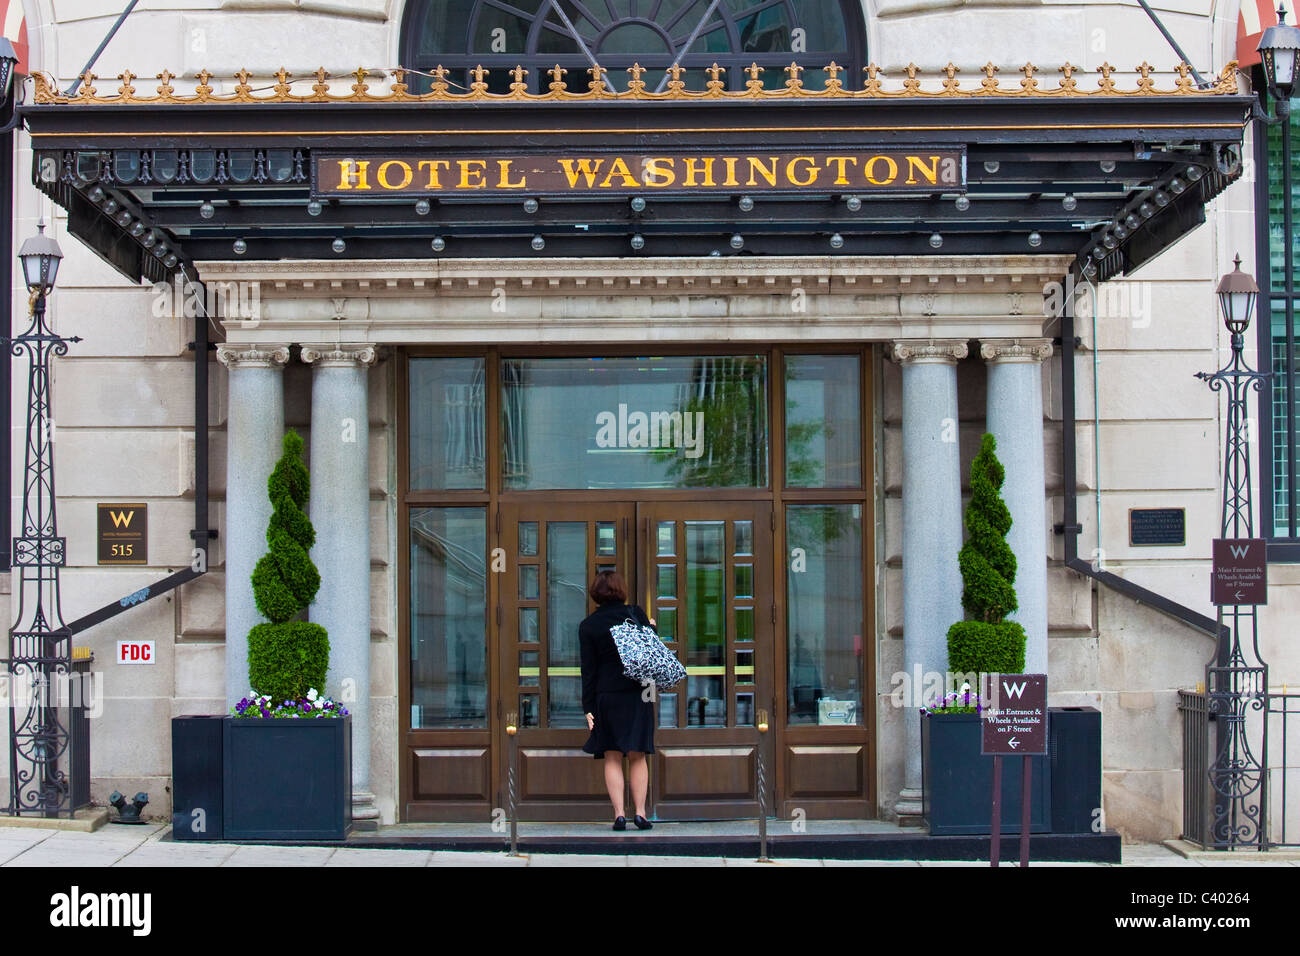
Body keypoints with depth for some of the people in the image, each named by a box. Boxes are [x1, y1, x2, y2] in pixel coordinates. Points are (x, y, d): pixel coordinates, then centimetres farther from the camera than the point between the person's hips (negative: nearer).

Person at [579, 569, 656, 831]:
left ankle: (619, 814, -3)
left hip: (607, 696, -1)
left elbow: (589, 669, -2)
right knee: (637, 756, 7)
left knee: (612, 759, 4)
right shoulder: (635, 614, 0)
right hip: (638, 694, 1)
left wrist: (589, 708, -1)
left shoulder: (588, 626, -2)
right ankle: (640, 812, 0)